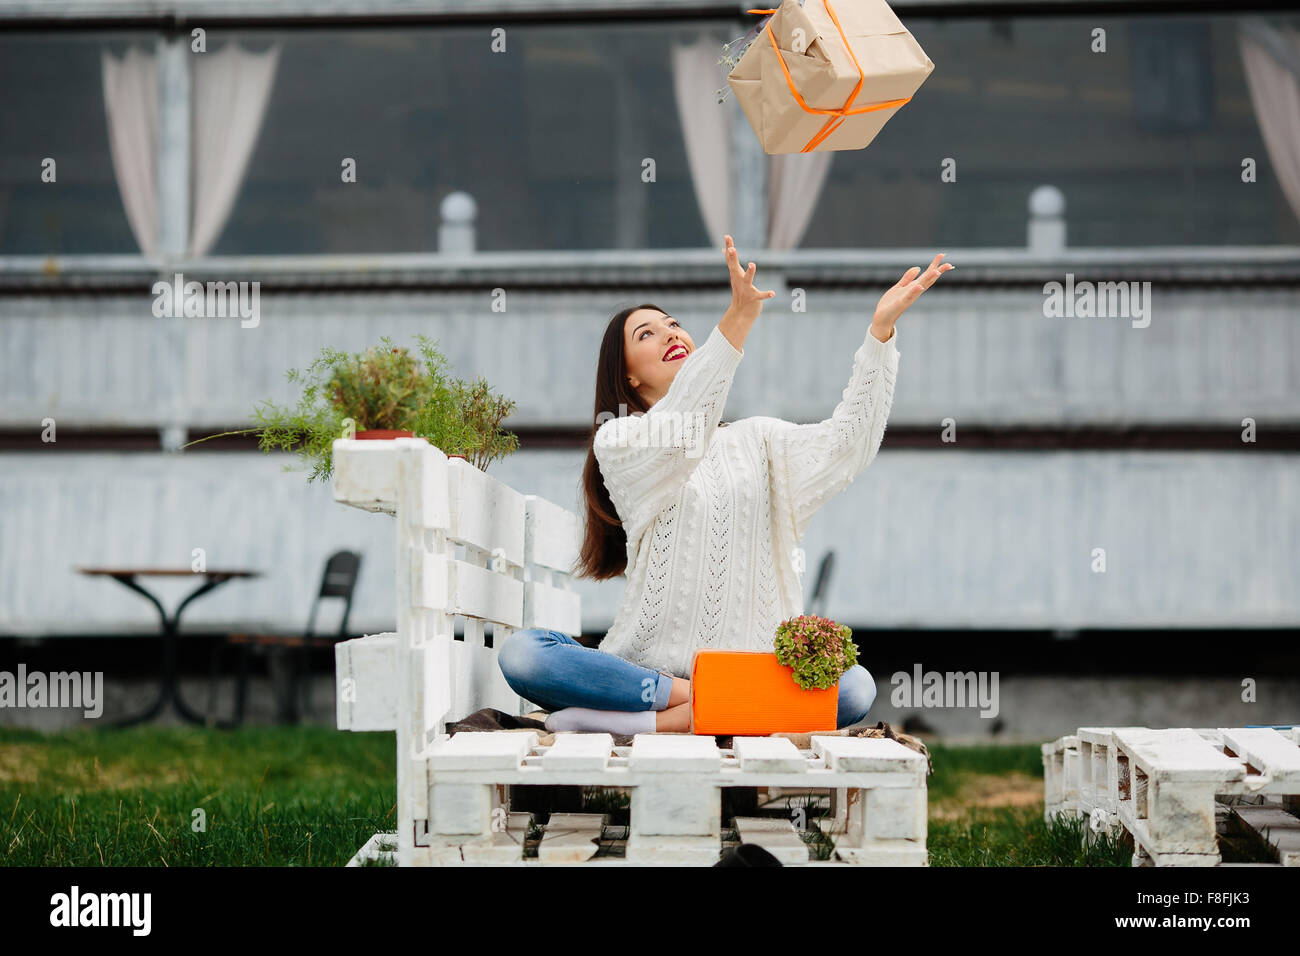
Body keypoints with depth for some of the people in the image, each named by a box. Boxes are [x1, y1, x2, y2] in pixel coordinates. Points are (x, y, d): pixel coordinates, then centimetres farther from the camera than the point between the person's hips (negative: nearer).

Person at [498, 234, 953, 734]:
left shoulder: (755, 440, 20)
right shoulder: (617, 441, 7)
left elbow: (844, 441, 3)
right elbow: (682, 431, -15)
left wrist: (881, 328, -9)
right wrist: (738, 319, -30)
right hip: (648, 667, -3)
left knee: (855, 687, -30)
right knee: (520, 652, -30)